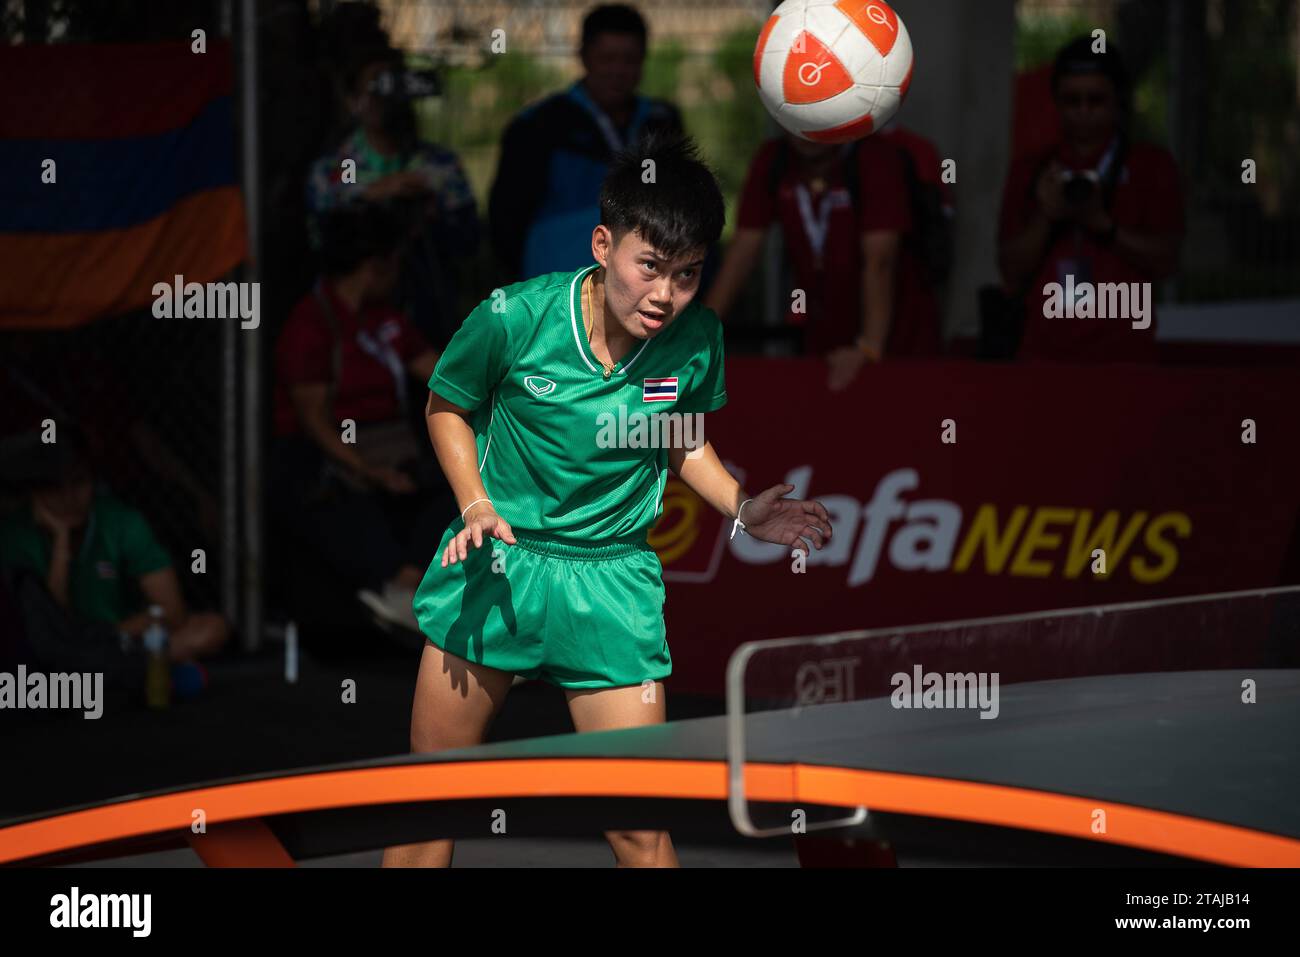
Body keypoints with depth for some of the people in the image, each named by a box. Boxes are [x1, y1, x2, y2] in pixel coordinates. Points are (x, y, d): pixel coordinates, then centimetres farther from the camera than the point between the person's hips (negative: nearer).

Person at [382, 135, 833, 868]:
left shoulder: (696, 340, -11)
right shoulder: (514, 319, -17)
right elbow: (447, 407, 3)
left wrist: (742, 509, -6)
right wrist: (476, 505, -10)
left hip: (610, 585, 0)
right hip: (495, 562, 0)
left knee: (640, 832, -6)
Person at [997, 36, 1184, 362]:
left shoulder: (1150, 165, 9)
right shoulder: (1030, 172, 15)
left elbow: (1165, 261, 0)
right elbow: (1012, 277, 10)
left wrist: (1102, 223, -12)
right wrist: (1045, 218, -6)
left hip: (1122, 354, -2)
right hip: (1045, 352, 2)